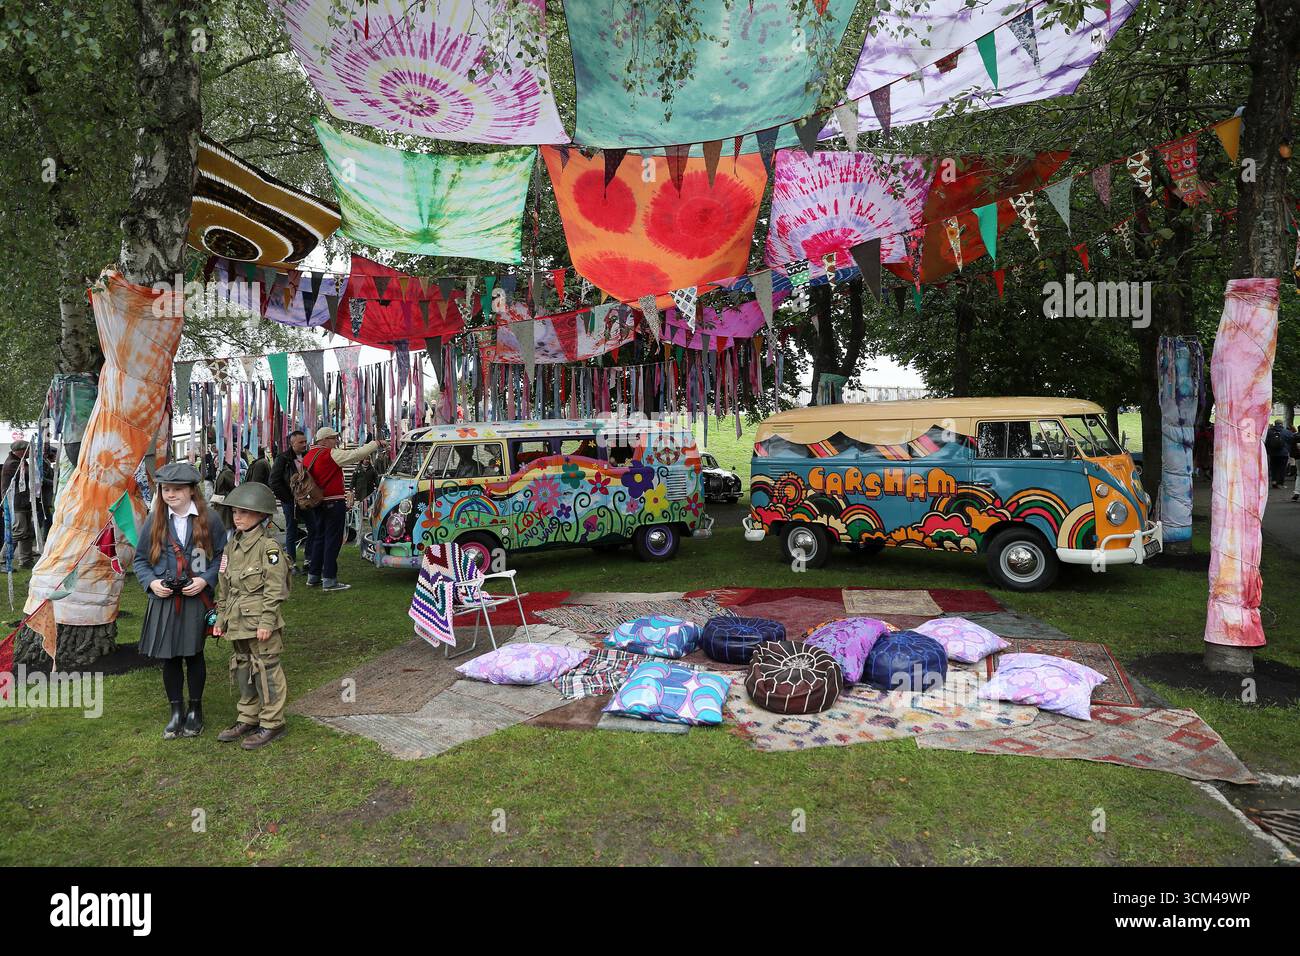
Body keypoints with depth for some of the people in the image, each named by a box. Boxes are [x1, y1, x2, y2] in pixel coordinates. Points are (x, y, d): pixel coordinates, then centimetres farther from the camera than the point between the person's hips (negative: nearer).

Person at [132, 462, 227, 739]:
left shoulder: (209, 520, -2)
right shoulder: (154, 521, 4)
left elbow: (222, 556, 3)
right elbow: (140, 559, 10)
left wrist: (205, 580, -12)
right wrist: (150, 582, -8)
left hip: (196, 599, -2)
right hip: (163, 599, 2)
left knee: (193, 654, 5)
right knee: (168, 657, 8)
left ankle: (195, 710, 23)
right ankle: (176, 711, 23)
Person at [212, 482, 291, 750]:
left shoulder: (269, 546, -13)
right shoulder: (232, 546, 12)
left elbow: (275, 588, -15)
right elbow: (224, 586, 19)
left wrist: (266, 621, -18)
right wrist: (221, 617, 17)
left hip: (260, 623, -8)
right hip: (237, 623, 8)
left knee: (266, 671, 0)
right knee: (242, 670, 17)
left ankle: (272, 723, 11)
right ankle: (248, 719, 30)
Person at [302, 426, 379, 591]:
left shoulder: (308, 456, 13)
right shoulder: (330, 454, -14)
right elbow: (355, 454, -17)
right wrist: (376, 444, -8)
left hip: (317, 503, 9)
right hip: (334, 503, -9)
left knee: (319, 538, 18)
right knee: (333, 540, -5)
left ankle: (313, 576, 24)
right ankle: (329, 580, -5)